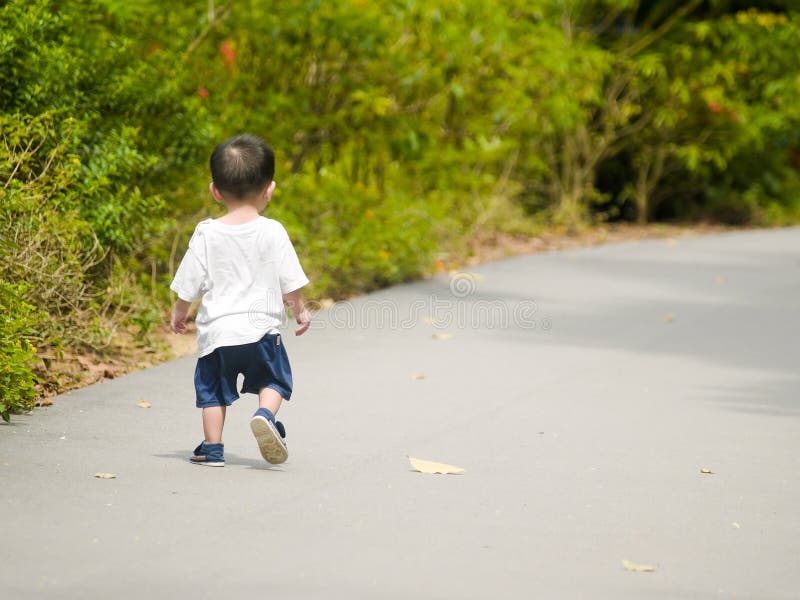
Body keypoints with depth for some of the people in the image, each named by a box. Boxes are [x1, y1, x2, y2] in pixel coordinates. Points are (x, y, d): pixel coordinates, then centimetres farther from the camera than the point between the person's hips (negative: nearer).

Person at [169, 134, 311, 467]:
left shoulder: (206, 234, -3)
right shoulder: (273, 232, -5)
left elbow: (189, 283, 1)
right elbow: (290, 283, -1)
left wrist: (179, 312, 17)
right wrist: (300, 310, 14)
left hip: (216, 330, 1)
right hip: (261, 327, -1)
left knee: (213, 389, 12)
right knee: (273, 380, 14)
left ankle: (212, 447, 10)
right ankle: (265, 414, -13)